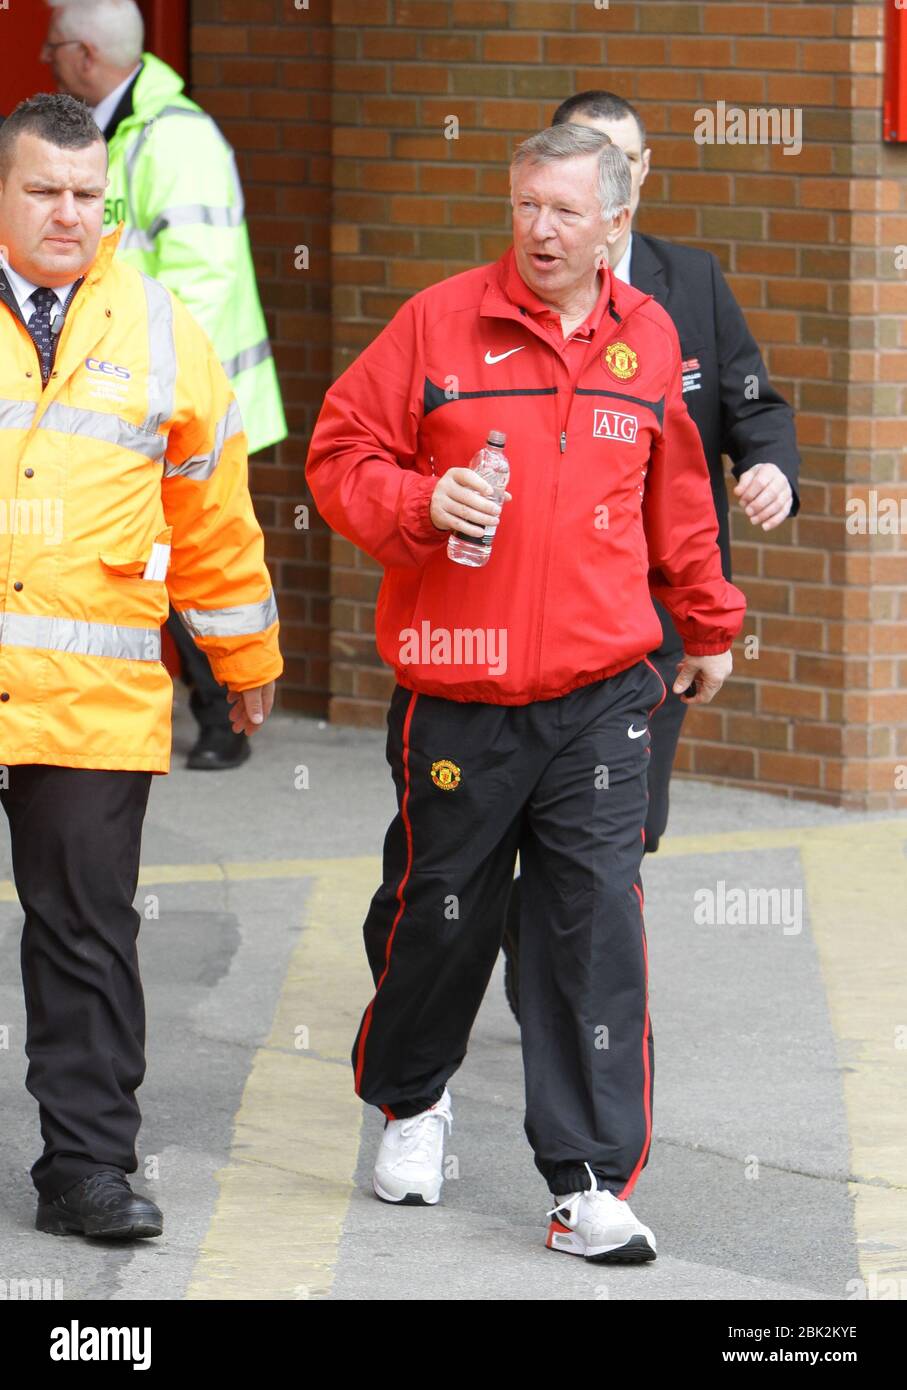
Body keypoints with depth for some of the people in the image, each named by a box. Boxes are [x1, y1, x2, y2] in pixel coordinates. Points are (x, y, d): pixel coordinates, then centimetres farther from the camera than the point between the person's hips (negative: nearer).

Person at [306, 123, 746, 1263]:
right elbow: (339, 459, 0)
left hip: (601, 699, 1)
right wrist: (422, 504, -19)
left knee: (597, 932, -6)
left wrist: (707, 624, 32)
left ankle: (591, 1184, -2)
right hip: (457, 698, -1)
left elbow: (675, 500, 22)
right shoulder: (438, 323, -3)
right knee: (439, 912, 11)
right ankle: (411, 1098, 40)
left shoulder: (647, 341, 7)